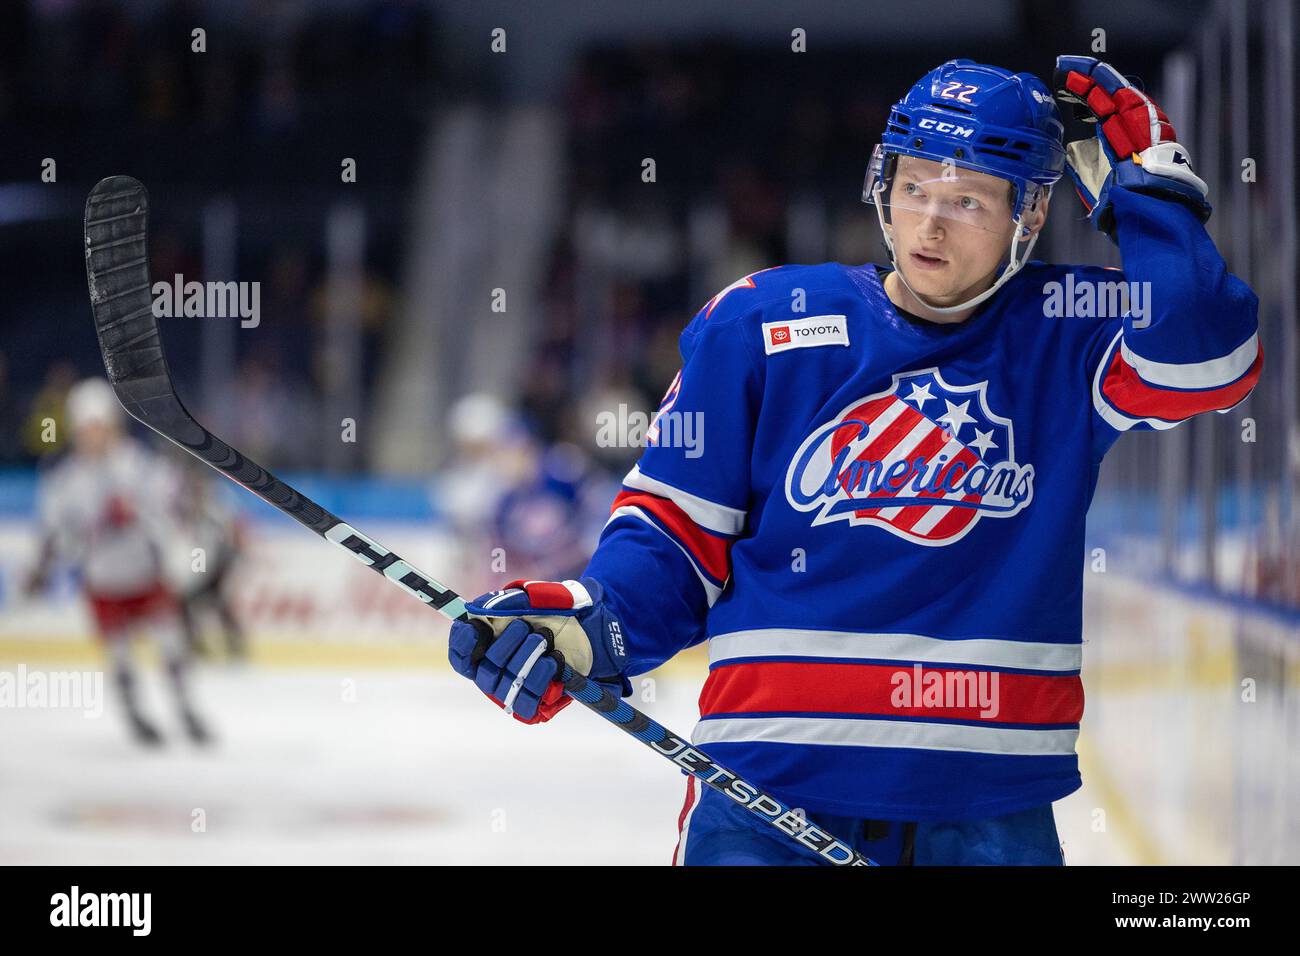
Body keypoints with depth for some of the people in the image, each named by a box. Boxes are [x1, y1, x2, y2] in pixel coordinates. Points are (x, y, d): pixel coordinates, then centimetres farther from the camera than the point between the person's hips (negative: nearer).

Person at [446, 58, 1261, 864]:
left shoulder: (1065, 334, 7)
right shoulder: (758, 326, 4)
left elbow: (1207, 364, -12)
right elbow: (678, 533, 5)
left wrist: (1145, 182, -6)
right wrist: (588, 624, -14)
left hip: (993, 813, 1)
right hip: (772, 800, -1)